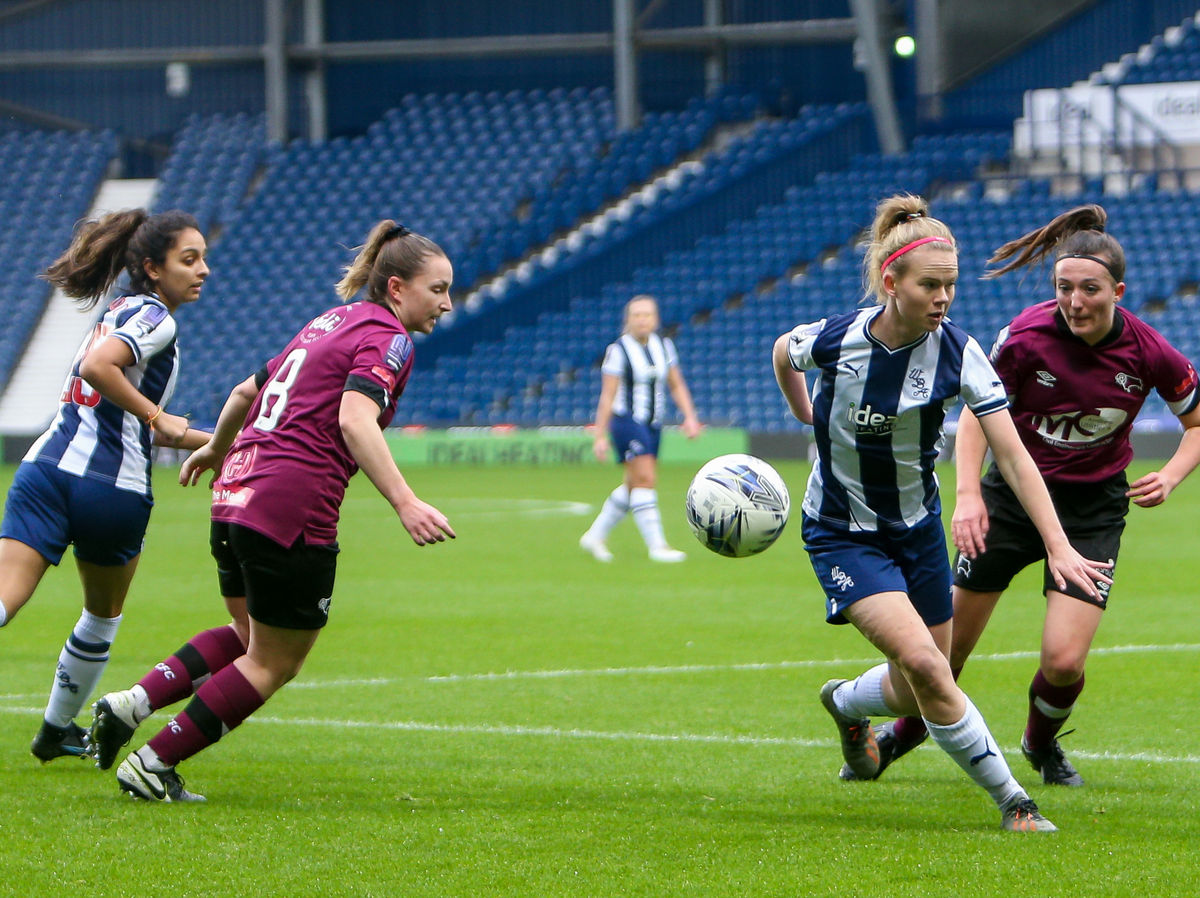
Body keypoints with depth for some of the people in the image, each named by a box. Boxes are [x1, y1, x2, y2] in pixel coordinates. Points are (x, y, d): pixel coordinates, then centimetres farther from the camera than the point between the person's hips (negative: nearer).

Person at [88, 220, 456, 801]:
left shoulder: (330, 321, 19)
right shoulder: (388, 338, -7)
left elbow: (246, 391, 28)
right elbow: (355, 419, -24)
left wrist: (216, 450, 46)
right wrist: (405, 503, -33)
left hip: (237, 493, 9)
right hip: (292, 512, -9)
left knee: (249, 636, 26)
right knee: (274, 664, 8)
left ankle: (133, 702, 9)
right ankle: (153, 764, 7)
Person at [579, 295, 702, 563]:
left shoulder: (664, 346, 9)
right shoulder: (618, 350, -8)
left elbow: (677, 386, 14)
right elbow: (607, 396, -8)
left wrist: (690, 417, 1)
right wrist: (600, 436, -10)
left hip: (653, 425, 7)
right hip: (626, 421, -7)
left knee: (634, 486, 10)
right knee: (646, 479, -15)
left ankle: (595, 536, 23)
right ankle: (656, 545, -15)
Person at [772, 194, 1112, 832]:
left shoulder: (958, 354, -18)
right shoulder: (833, 340, -22)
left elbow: (1012, 456, -22)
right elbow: (781, 353, 4)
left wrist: (1058, 545, -31)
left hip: (917, 529, 3)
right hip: (842, 534, -3)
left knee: (916, 693, 12)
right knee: (924, 663, -23)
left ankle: (845, 704, 48)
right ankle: (1011, 801, -11)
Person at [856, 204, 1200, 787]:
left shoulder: (1149, 354, -16)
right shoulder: (1027, 335, -19)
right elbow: (978, 414, -5)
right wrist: (967, 493, -18)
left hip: (1094, 507, 0)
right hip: (1014, 492, 0)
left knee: (1064, 660, -13)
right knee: (949, 642, 5)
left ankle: (1042, 743, 22)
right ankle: (906, 730, 38)